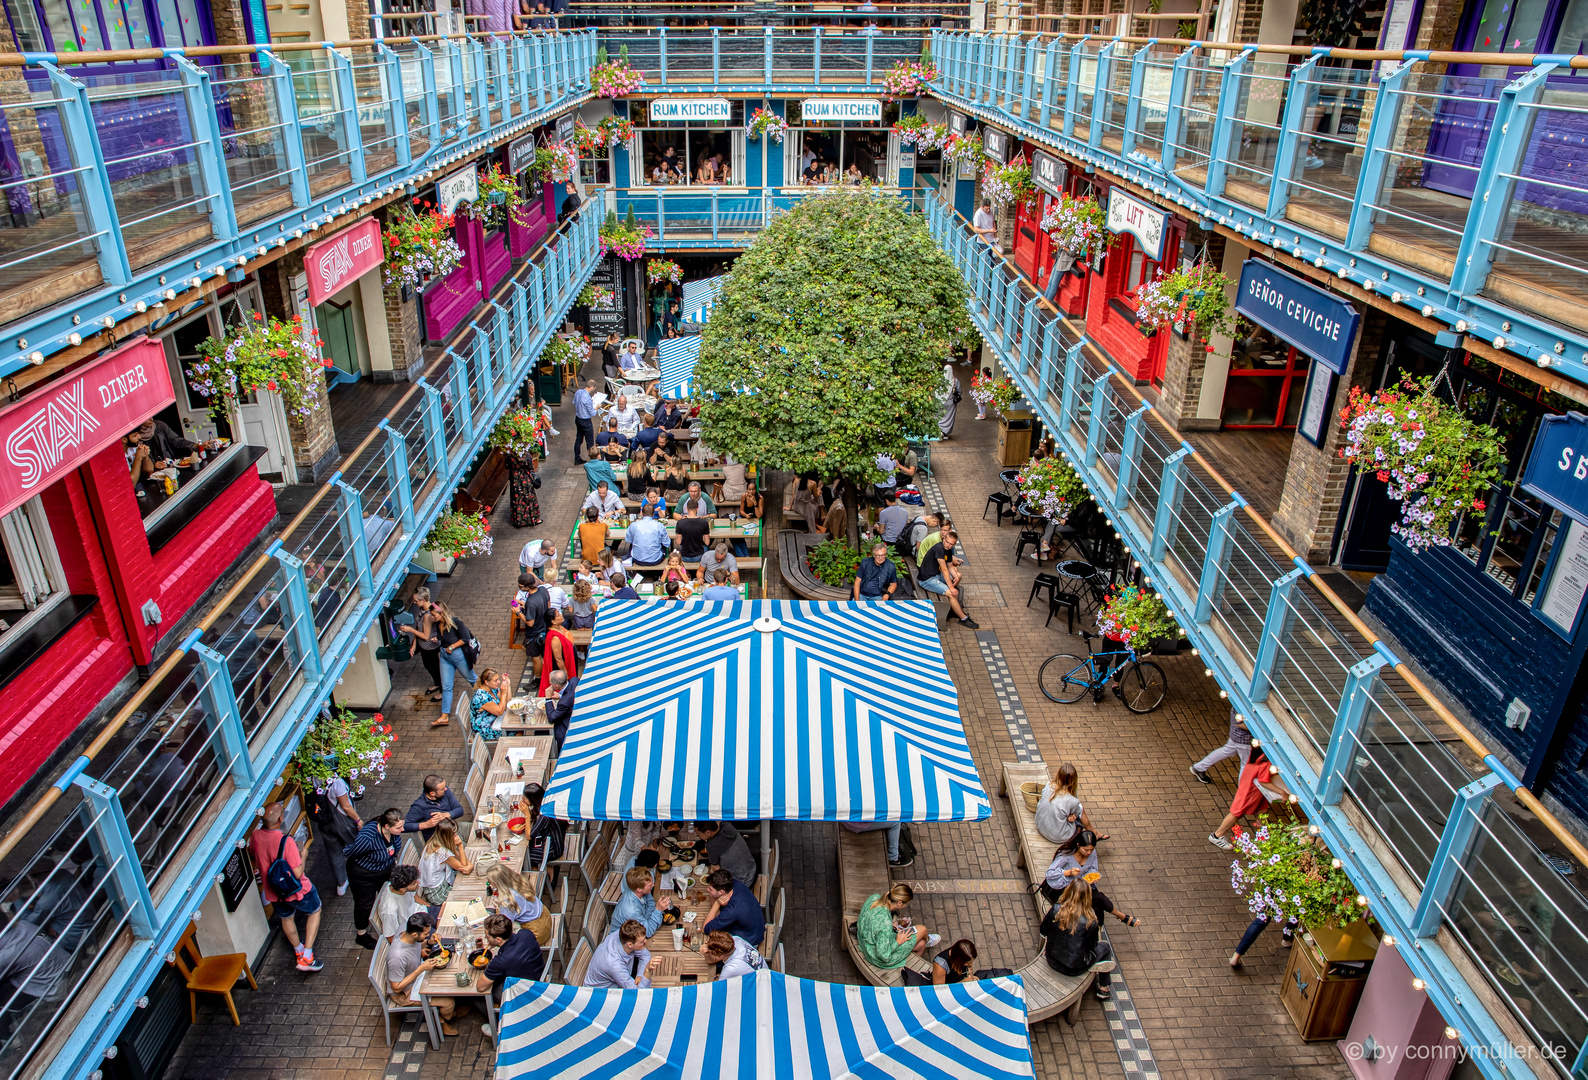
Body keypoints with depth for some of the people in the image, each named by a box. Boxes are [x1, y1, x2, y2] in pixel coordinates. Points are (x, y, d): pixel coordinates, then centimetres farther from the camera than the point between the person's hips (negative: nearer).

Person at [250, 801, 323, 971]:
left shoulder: (255, 836, -17)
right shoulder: (286, 841, -34)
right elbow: (297, 873, -29)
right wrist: (302, 855, -12)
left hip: (272, 892, 5)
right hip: (296, 891, -5)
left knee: (287, 918, 31)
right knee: (314, 911, 22)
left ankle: (298, 950, 53)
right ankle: (307, 957, 17)